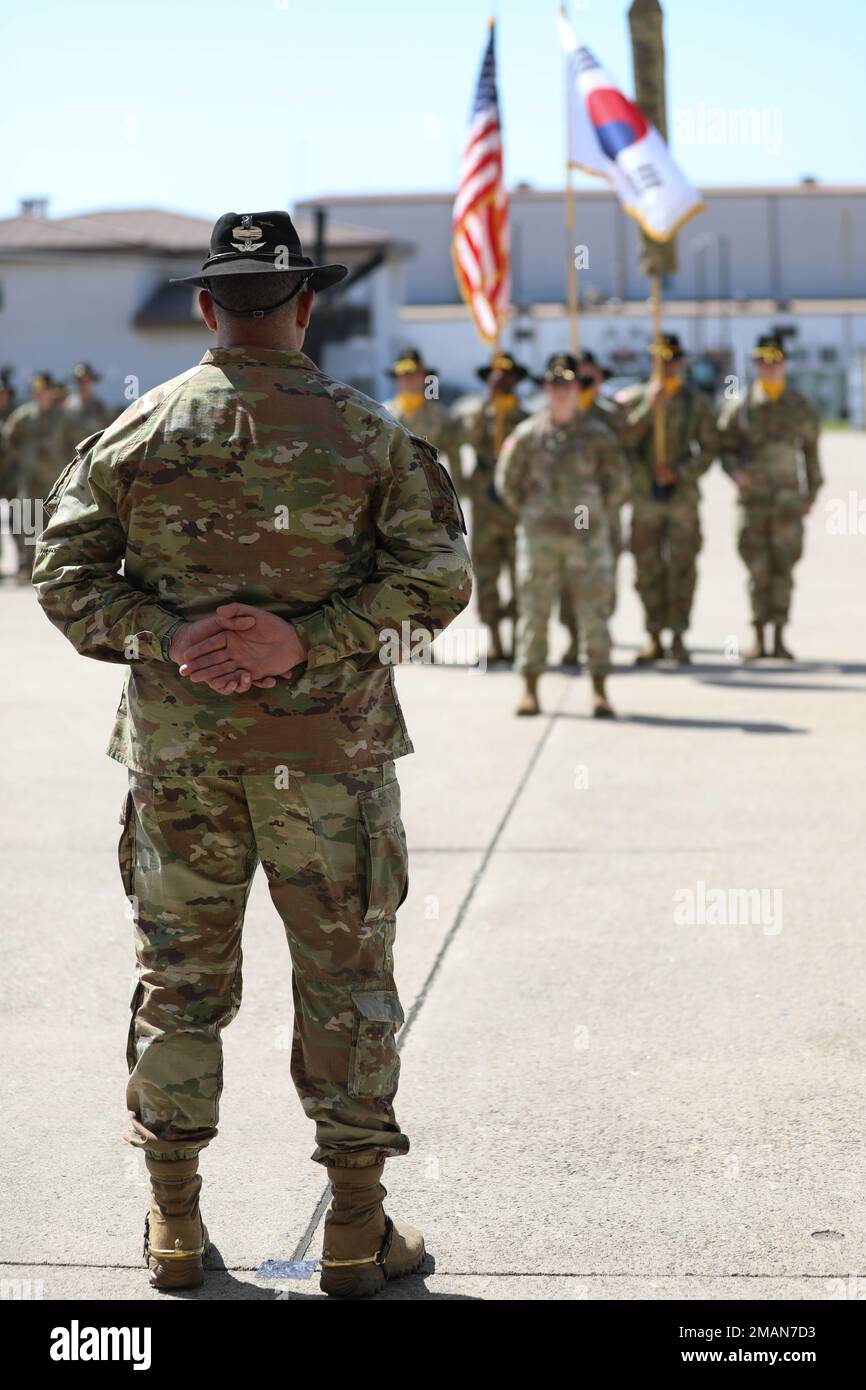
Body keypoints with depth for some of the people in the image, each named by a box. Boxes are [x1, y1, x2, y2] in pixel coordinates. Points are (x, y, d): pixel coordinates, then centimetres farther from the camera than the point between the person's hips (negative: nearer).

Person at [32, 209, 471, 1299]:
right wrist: (307, 641, -13)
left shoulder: (139, 432, 2)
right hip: (328, 748, -2)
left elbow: (65, 573, -1)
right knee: (345, 979, 8)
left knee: (179, 975, 12)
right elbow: (437, 577, -10)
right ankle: (356, 1234, 13)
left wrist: (164, 637, -8)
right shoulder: (369, 436, -3)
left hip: (176, 747, 2)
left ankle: (173, 1225, 20)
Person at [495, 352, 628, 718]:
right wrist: (528, 512, 8)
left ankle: (599, 690, 5)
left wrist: (598, 512, 7)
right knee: (533, 611, 1)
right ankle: (529, 690, 8)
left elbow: (618, 479, 12)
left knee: (594, 612, -1)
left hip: (587, 537, 0)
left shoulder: (597, 435, 4)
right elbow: (507, 479, 12)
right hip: (540, 537, 1)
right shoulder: (527, 434, 4)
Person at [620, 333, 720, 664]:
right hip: (646, 496, 0)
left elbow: (710, 447, 4)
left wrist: (680, 472, -9)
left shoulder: (697, 403, 5)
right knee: (648, 568, 2)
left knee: (682, 568, -2)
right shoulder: (638, 399, 4)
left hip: (683, 495, 0)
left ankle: (678, 637, 4)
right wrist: (649, 408, -17)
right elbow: (625, 440, -7)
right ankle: (654, 637, 11)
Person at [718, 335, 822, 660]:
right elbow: (725, 448, 7)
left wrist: (811, 494, 11)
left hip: (788, 499, 0)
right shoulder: (739, 407, 3)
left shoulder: (800, 407, 7)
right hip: (752, 499, 0)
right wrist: (735, 470, -14)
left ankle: (779, 638, 1)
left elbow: (811, 451, 13)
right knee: (758, 571, 2)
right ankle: (759, 640, 7)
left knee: (783, 569, -3)